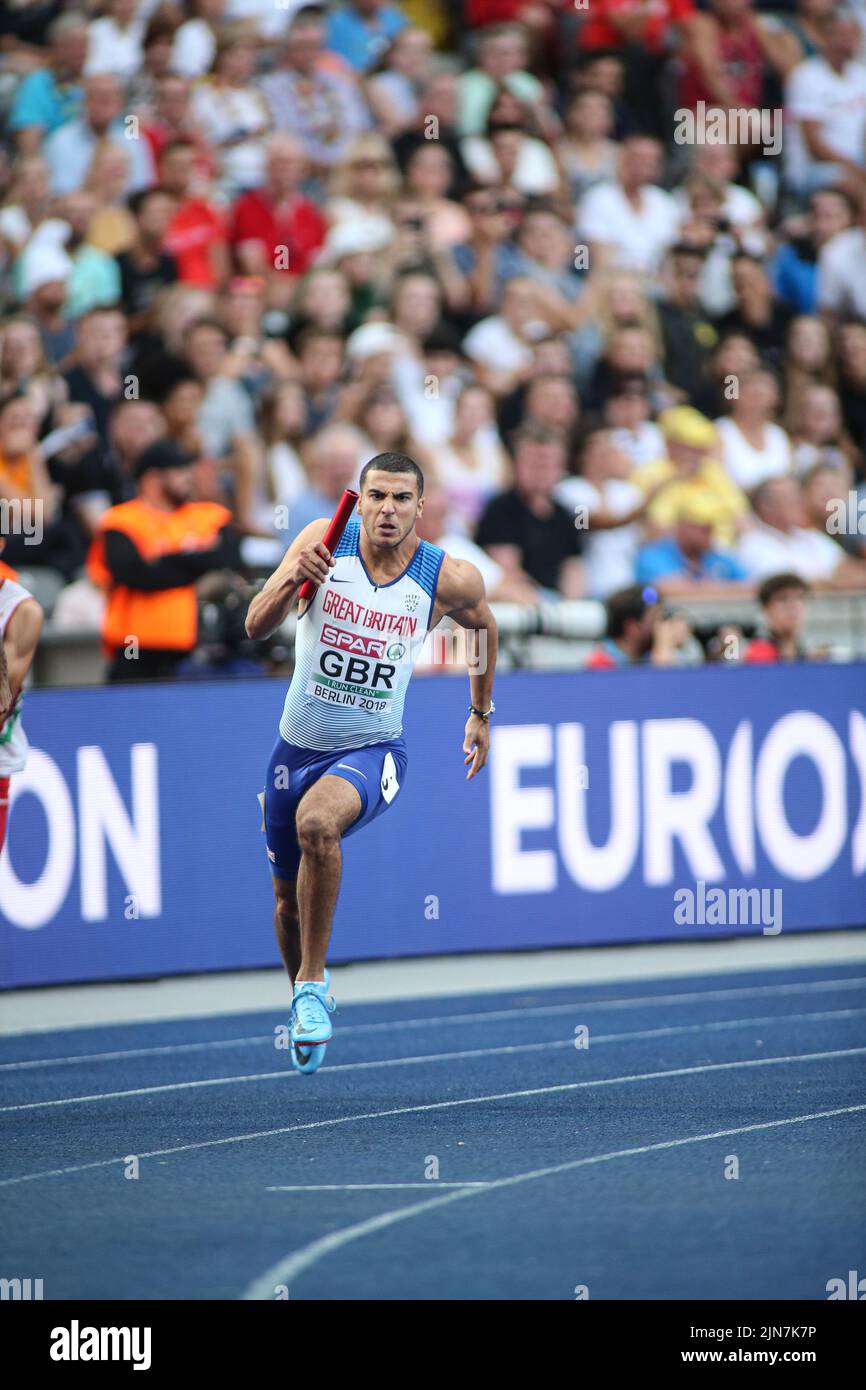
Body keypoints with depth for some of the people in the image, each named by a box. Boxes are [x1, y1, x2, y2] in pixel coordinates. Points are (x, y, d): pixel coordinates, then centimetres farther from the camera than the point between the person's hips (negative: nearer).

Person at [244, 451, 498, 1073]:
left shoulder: (451, 579, -11)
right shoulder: (324, 540, -11)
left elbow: (484, 625, 13)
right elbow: (257, 628, -16)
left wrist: (482, 713, 21)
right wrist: (292, 579, -35)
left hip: (373, 751, -3)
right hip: (298, 744, 3)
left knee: (317, 822, -34)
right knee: (289, 900, 13)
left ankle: (313, 983, -20)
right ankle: (307, 1001, 43)